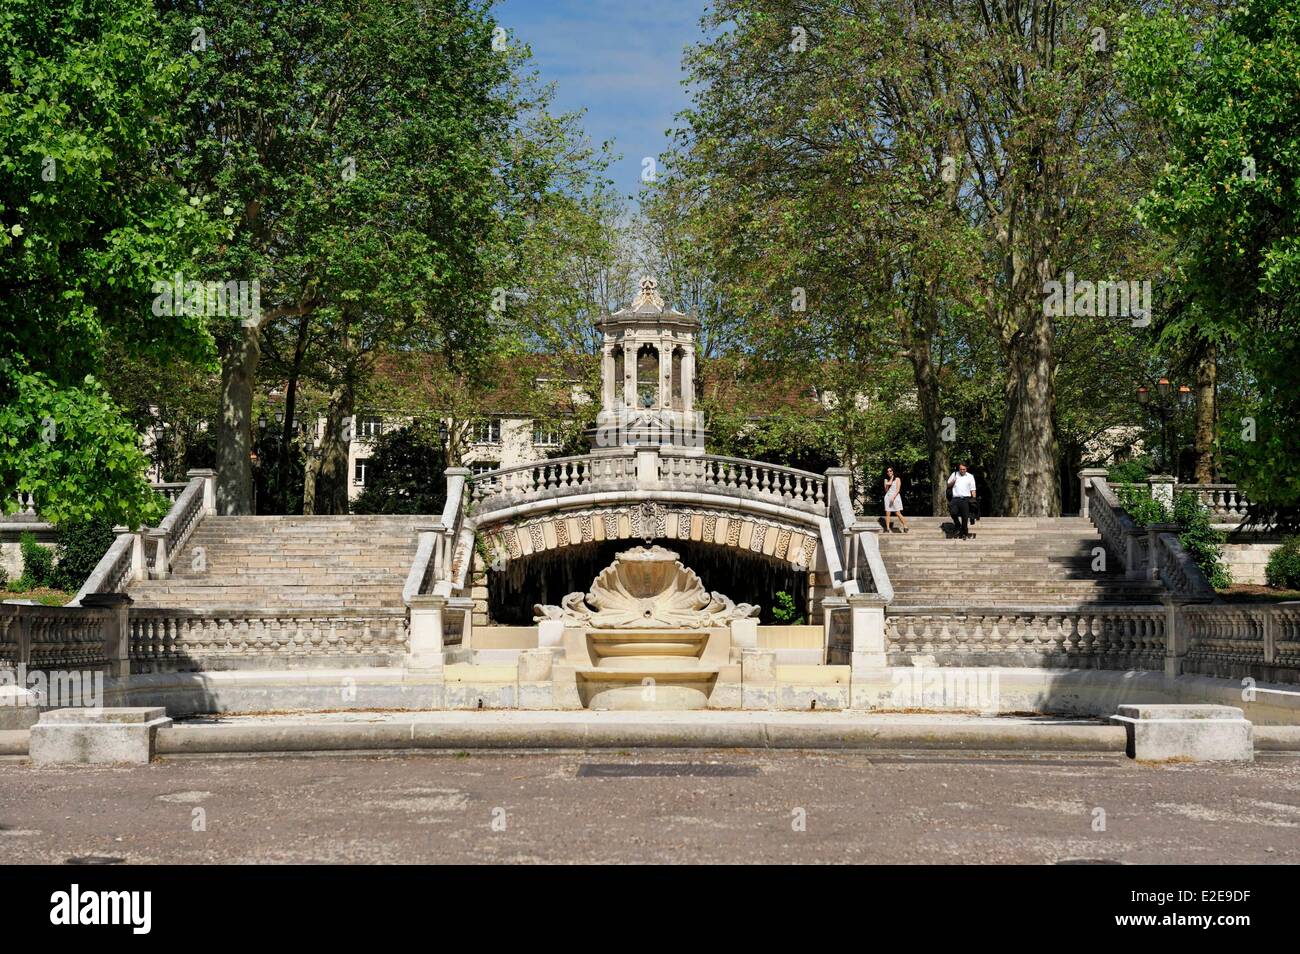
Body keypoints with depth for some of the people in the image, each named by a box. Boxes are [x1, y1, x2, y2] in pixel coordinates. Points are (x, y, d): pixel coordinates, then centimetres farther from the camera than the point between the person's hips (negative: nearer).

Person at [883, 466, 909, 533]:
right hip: (888, 497, 4)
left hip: (895, 497, -4)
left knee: (898, 513, -9)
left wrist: (893, 497, -17)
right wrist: (891, 478, 3)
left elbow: (898, 489, -5)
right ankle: (887, 529, -2)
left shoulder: (897, 479, 4)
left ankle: (906, 527, -5)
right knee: (887, 513, -3)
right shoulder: (886, 480, 14)